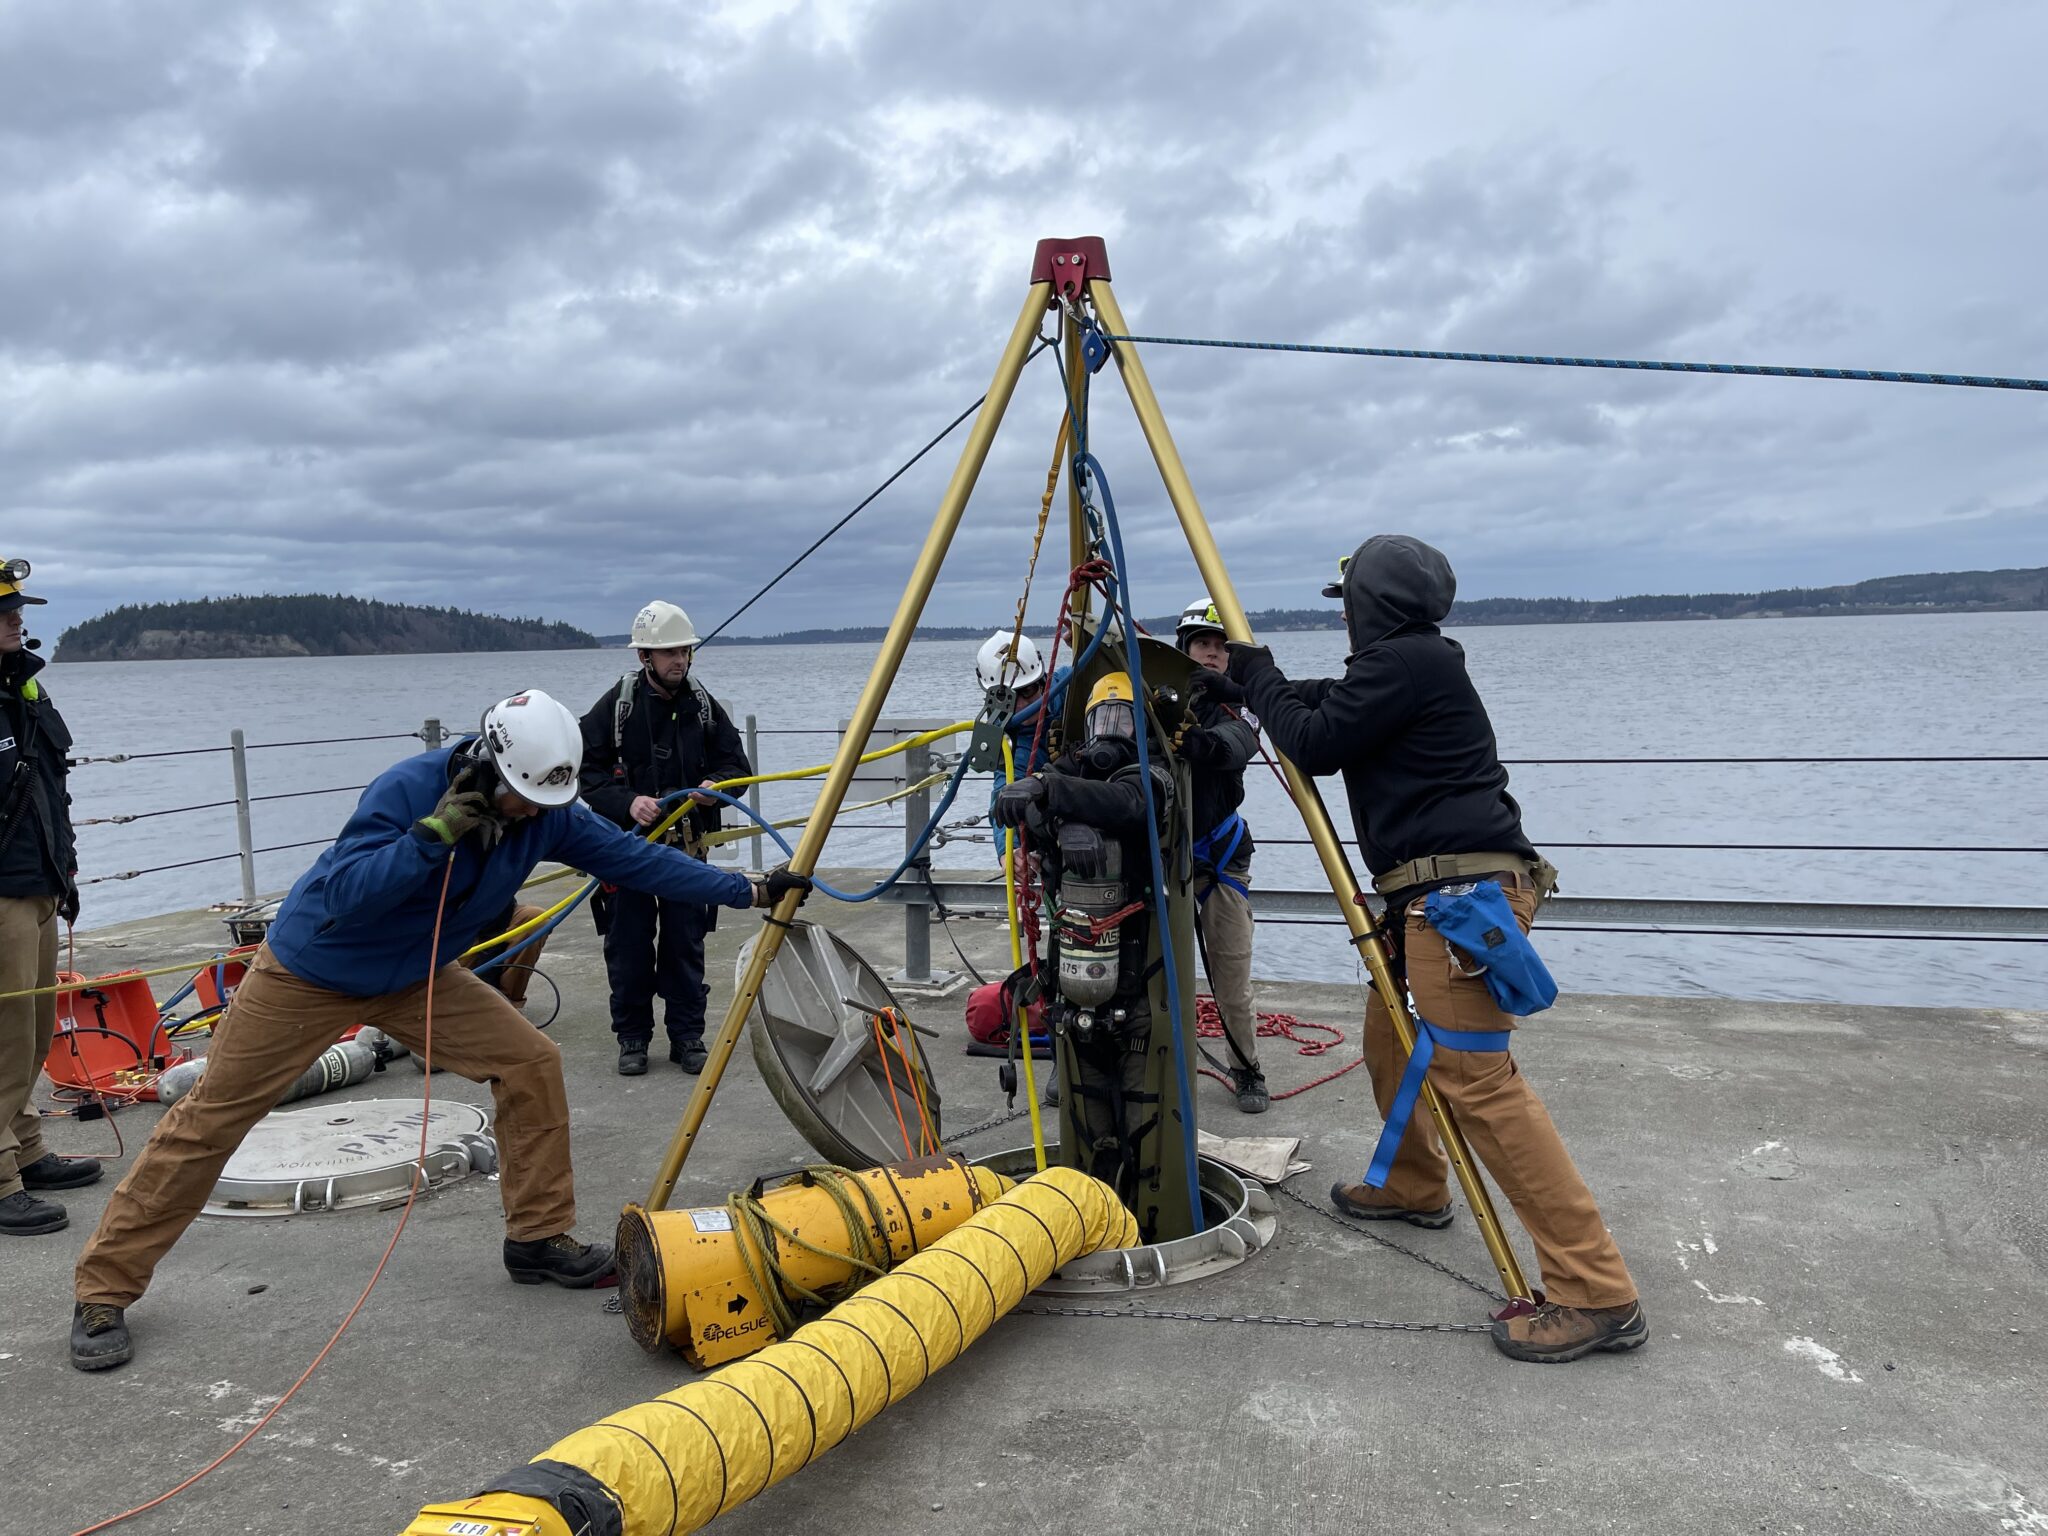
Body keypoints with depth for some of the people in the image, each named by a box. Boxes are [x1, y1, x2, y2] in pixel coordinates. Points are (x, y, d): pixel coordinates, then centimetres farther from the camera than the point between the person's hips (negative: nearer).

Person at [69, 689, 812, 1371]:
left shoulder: (547, 812, -13)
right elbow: (343, 895, -35)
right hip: (309, 973, -5)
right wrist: (435, 831, -44)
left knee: (530, 1062, -7)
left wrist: (750, 889, -12)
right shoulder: (407, 789, -30)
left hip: (416, 977, 5)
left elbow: (633, 857, -10)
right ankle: (103, 1293, 16)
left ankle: (539, 1237, 7)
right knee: (208, 1120, 0)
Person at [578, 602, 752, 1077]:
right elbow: (586, 772, -4)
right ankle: (632, 1038, 18)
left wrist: (717, 784, -12)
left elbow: (736, 763, 10)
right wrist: (627, 801, -19)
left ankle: (687, 1037, 17)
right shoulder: (615, 705, -5)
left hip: (688, 845, 2)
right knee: (628, 946, 4)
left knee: (686, 945, 6)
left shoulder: (704, 706, 4)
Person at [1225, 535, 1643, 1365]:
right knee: (1390, 1042, 24)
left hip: (1461, 895, -11)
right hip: (1431, 893, 11)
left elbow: (1315, 743, -11)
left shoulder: (1406, 661, -11)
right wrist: (1255, 680, 31)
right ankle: (1413, 1187, 45)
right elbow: (1328, 719, 31)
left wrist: (1259, 676, 3)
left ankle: (1596, 1292, -13)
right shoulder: (1407, 662, 20)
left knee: (1476, 1079, -15)